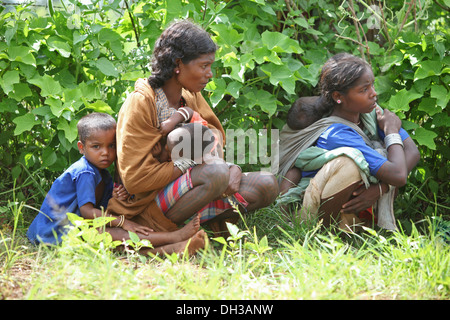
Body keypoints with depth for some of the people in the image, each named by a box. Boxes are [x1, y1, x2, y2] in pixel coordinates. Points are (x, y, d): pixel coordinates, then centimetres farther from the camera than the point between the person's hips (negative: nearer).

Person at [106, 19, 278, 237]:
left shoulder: (191, 96, 7)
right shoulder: (140, 103, -16)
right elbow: (134, 178, -20)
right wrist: (191, 165, -17)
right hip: (150, 202, -8)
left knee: (267, 186, -7)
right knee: (217, 174, -34)